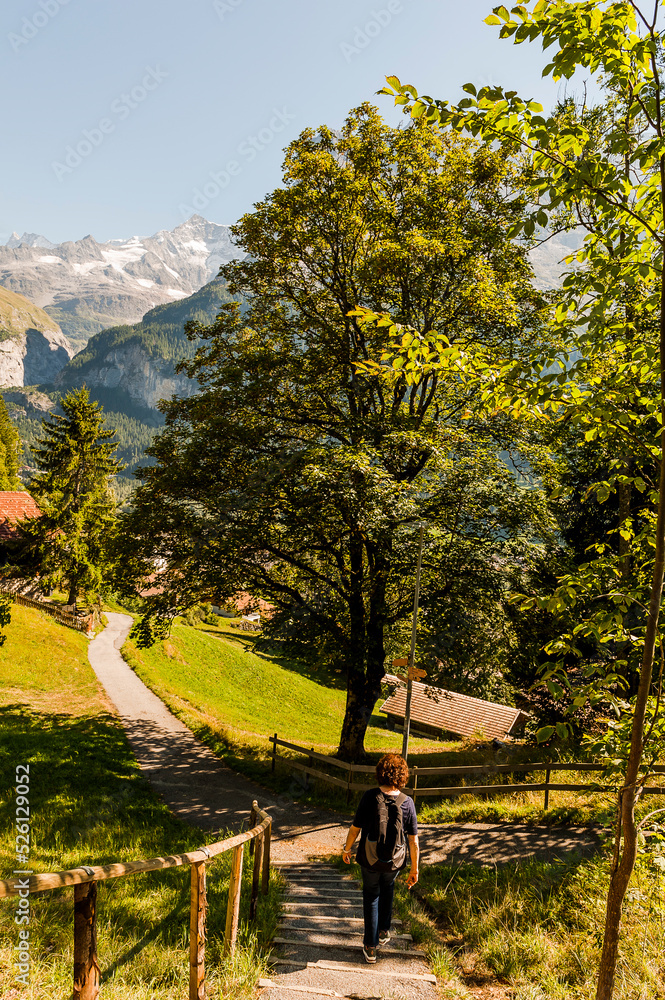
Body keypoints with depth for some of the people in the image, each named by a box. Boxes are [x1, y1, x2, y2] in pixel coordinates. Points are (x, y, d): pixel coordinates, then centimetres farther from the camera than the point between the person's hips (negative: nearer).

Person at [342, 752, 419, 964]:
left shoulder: (370, 797, -20)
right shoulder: (407, 803, -15)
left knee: (371, 896, 21)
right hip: (395, 861, 2)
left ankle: (370, 947, 26)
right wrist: (414, 869, 3)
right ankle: (384, 930, 42)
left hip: (370, 860, -2)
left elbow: (355, 828, -11)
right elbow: (413, 840, -9)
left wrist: (347, 849, 7)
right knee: (387, 889, 33)